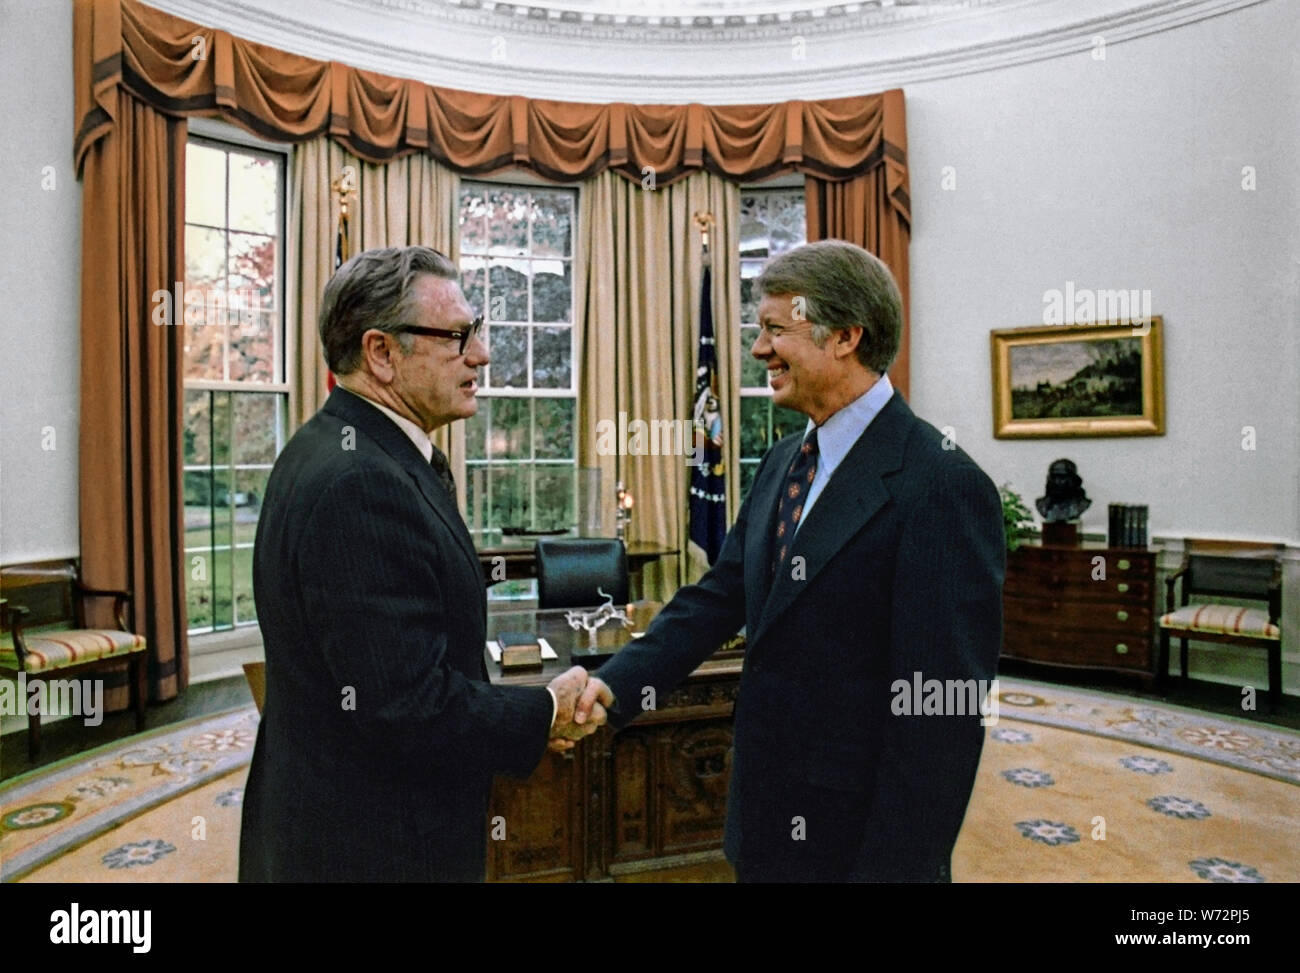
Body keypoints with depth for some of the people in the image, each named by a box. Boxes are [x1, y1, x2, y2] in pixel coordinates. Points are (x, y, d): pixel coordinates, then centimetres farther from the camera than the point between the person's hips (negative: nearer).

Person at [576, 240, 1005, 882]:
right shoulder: (782, 463, 4)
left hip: (857, 839, -7)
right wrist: (617, 683, -8)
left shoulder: (943, 486, -21)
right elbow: (721, 594, 3)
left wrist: (893, 865, -18)